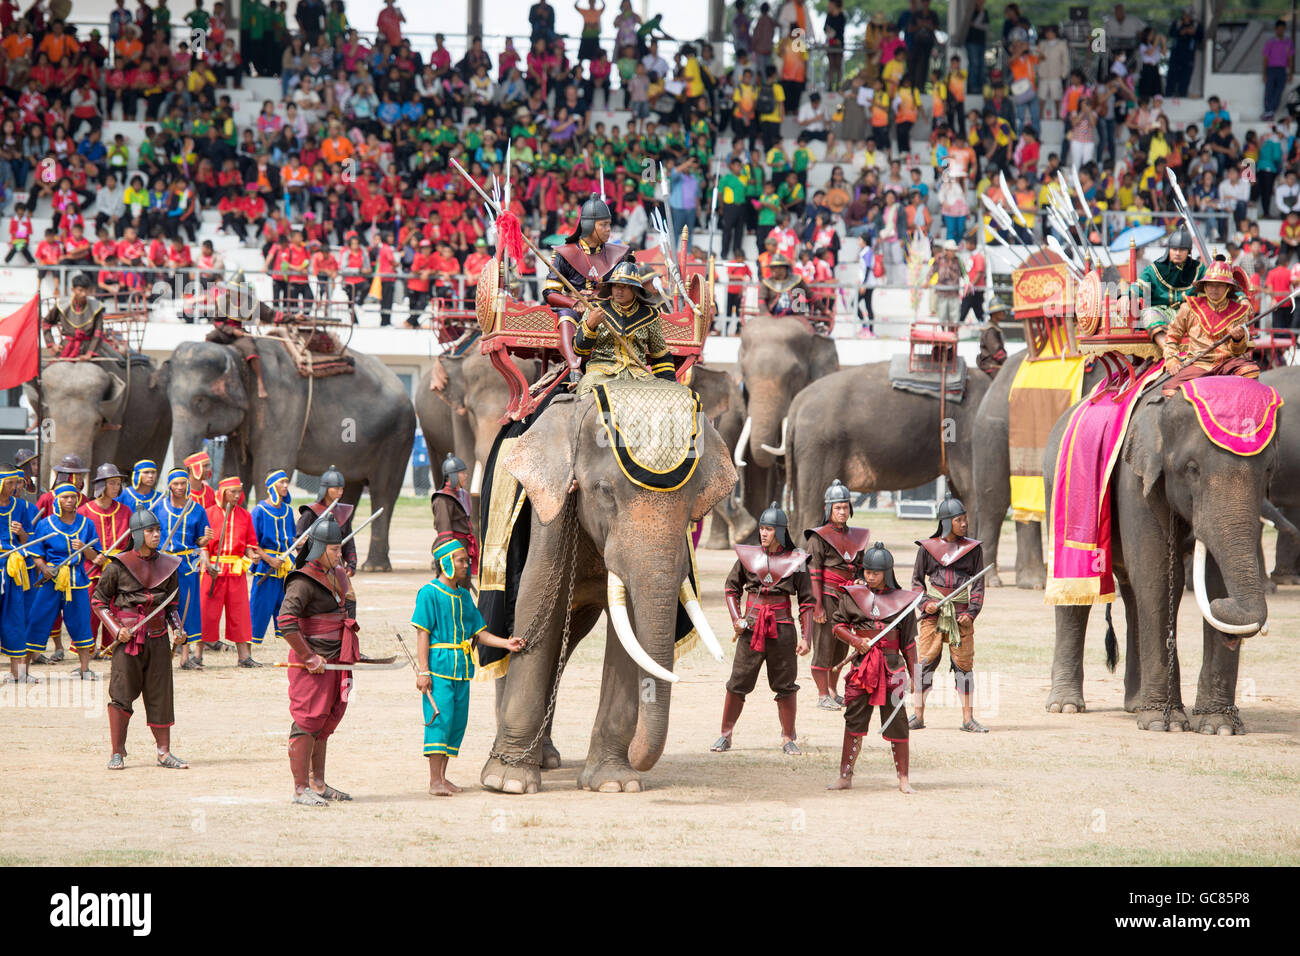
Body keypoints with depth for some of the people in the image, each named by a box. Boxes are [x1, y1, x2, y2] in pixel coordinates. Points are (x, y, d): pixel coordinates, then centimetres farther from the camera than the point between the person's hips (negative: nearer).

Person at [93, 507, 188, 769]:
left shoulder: (167, 565, 8)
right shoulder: (118, 566, -5)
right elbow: (99, 600, 1)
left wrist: (177, 629, 1)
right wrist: (116, 629, -9)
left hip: (158, 638, 4)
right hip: (127, 637, -4)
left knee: (160, 694, 5)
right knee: (121, 693, -4)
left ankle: (164, 752, 13)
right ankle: (117, 753, 5)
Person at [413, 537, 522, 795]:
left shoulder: (464, 596, 15)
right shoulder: (430, 593, -7)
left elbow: (479, 632, 17)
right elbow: (422, 634, -9)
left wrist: (506, 643, 2)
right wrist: (423, 672, -14)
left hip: (462, 668, 7)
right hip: (439, 665, -7)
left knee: (457, 721, 7)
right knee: (440, 718, -11)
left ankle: (442, 776, 15)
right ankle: (434, 781, -7)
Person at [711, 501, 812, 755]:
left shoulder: (796, 560, -1)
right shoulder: (748, 556, 3)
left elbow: (807, 602, 3)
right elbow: (732, 588, 14)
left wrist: (805, 637, -4)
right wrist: (736, 619, 0)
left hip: (782, 627, -1)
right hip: (752, 627, 1)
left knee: (785, 685, 4)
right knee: (738, 683, 1)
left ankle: (788, 738, 16)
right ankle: (725, 736, 11)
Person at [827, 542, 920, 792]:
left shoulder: (901, 600, 4)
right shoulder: (853, 595, 6)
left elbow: (908, 641, 8)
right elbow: (837, 624, 10)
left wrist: (914, 672, 6)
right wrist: (856, 641, -8)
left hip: (891, 665, -1)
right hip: (862, 664, 1)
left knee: (896, 721, -1)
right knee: (854, 720, 2)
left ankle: (903, 779, 6)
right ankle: (845, 776, 8)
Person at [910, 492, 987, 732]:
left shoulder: (973, 549, 7)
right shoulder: (927, 548, 5)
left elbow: (978, 585, 7)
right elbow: (917, 581, 10)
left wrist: (971, 612, -5)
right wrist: (925, 603, -6)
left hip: (961, 615, 0)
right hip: (933, 613, 0)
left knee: (964, 663, 0)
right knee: (925, 662, -3)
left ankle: (968, 719, 4)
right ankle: (918, 715, 4)